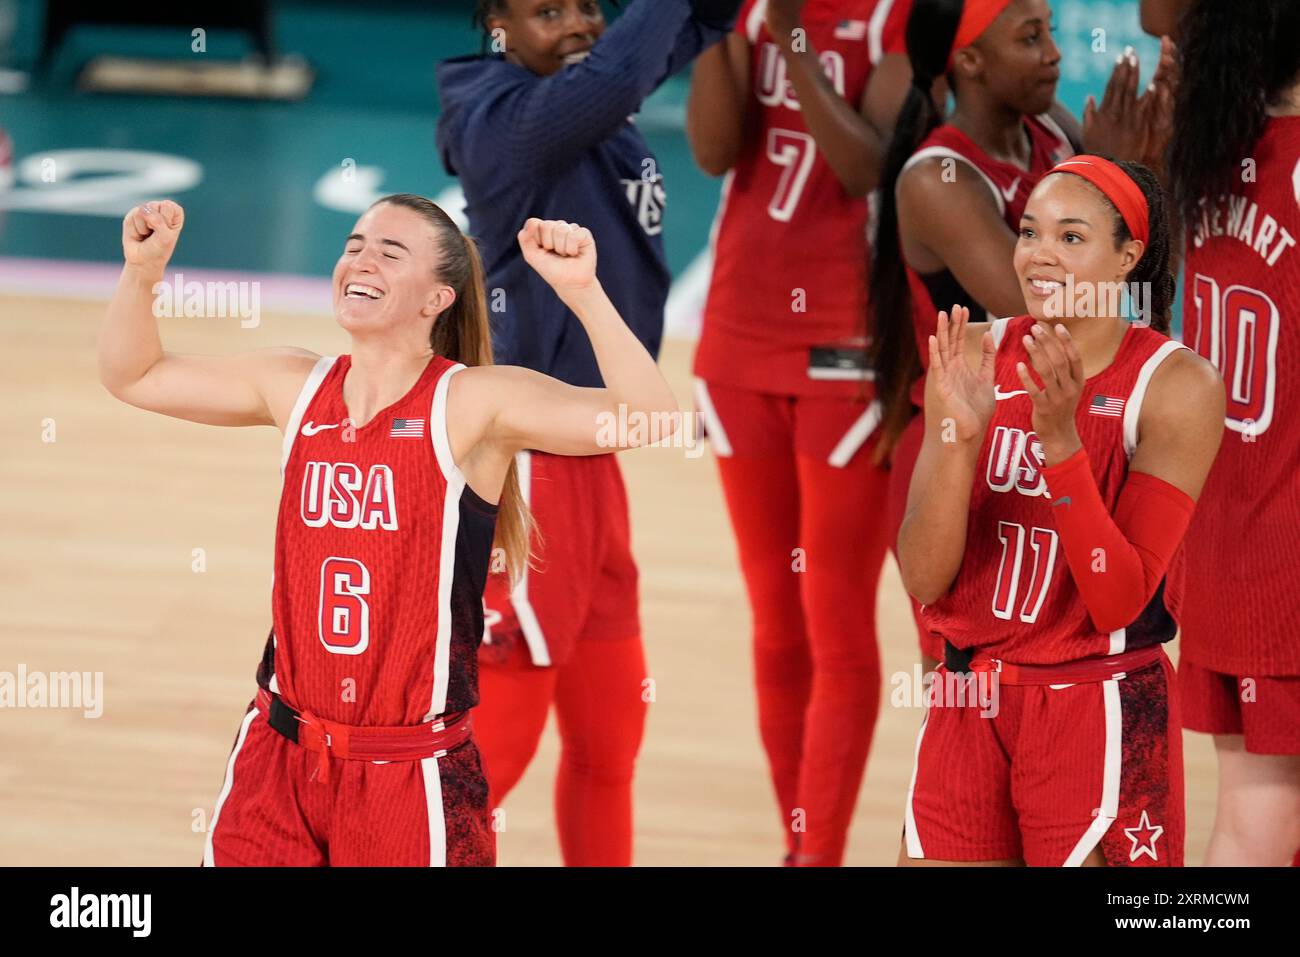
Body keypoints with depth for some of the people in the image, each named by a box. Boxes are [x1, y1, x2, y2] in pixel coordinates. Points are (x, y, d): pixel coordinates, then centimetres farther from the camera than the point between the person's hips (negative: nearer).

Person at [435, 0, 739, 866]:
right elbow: (613, 80, -37)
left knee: (609, 735, 17)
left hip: (589, 461, 9)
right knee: (492, 743, 0)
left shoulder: (588, 98, 6)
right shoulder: (505, 121, -19)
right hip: (525, 468, -9)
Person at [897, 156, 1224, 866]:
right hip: (967, 702, 4)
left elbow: (1118, 602, -17)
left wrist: (1062, 440, -26)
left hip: (1100, 716, -4)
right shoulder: (974, 358, 0)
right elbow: (923, 581, -5)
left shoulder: (1177, 386, -11)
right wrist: (961, 437, -20)